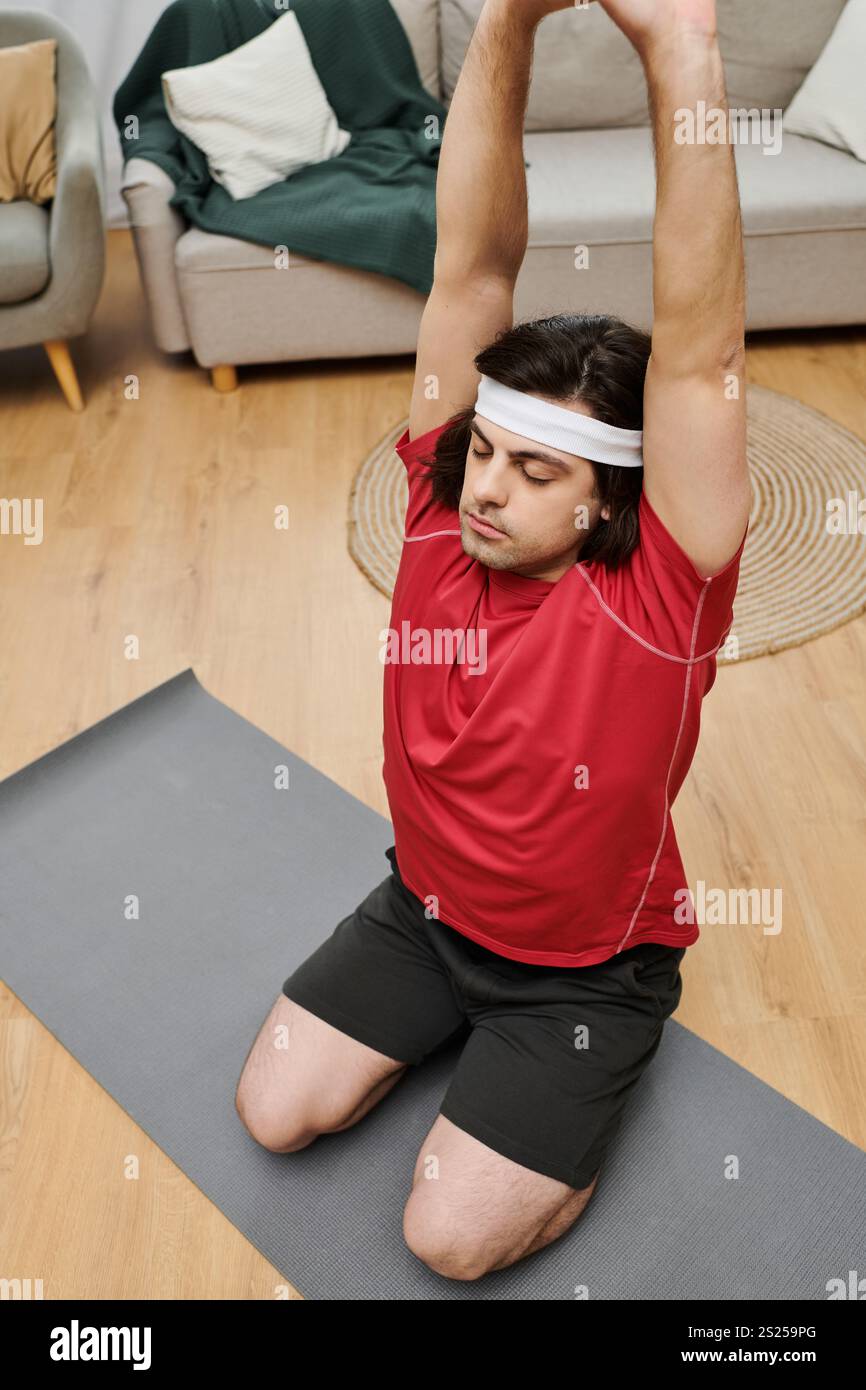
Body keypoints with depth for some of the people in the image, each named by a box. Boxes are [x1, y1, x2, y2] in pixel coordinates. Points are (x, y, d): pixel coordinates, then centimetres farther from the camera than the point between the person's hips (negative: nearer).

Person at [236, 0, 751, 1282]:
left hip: (588, 963, -4)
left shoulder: (658, 593, -28)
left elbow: (699, 353, -40)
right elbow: (473, 271, -24)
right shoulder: (445, 510, -17)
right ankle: (459, 1016, 31)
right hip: (426, 905, 4)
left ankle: (584, 1076, 26)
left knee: (450, 1236, 0)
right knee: (277, 1111, 7)